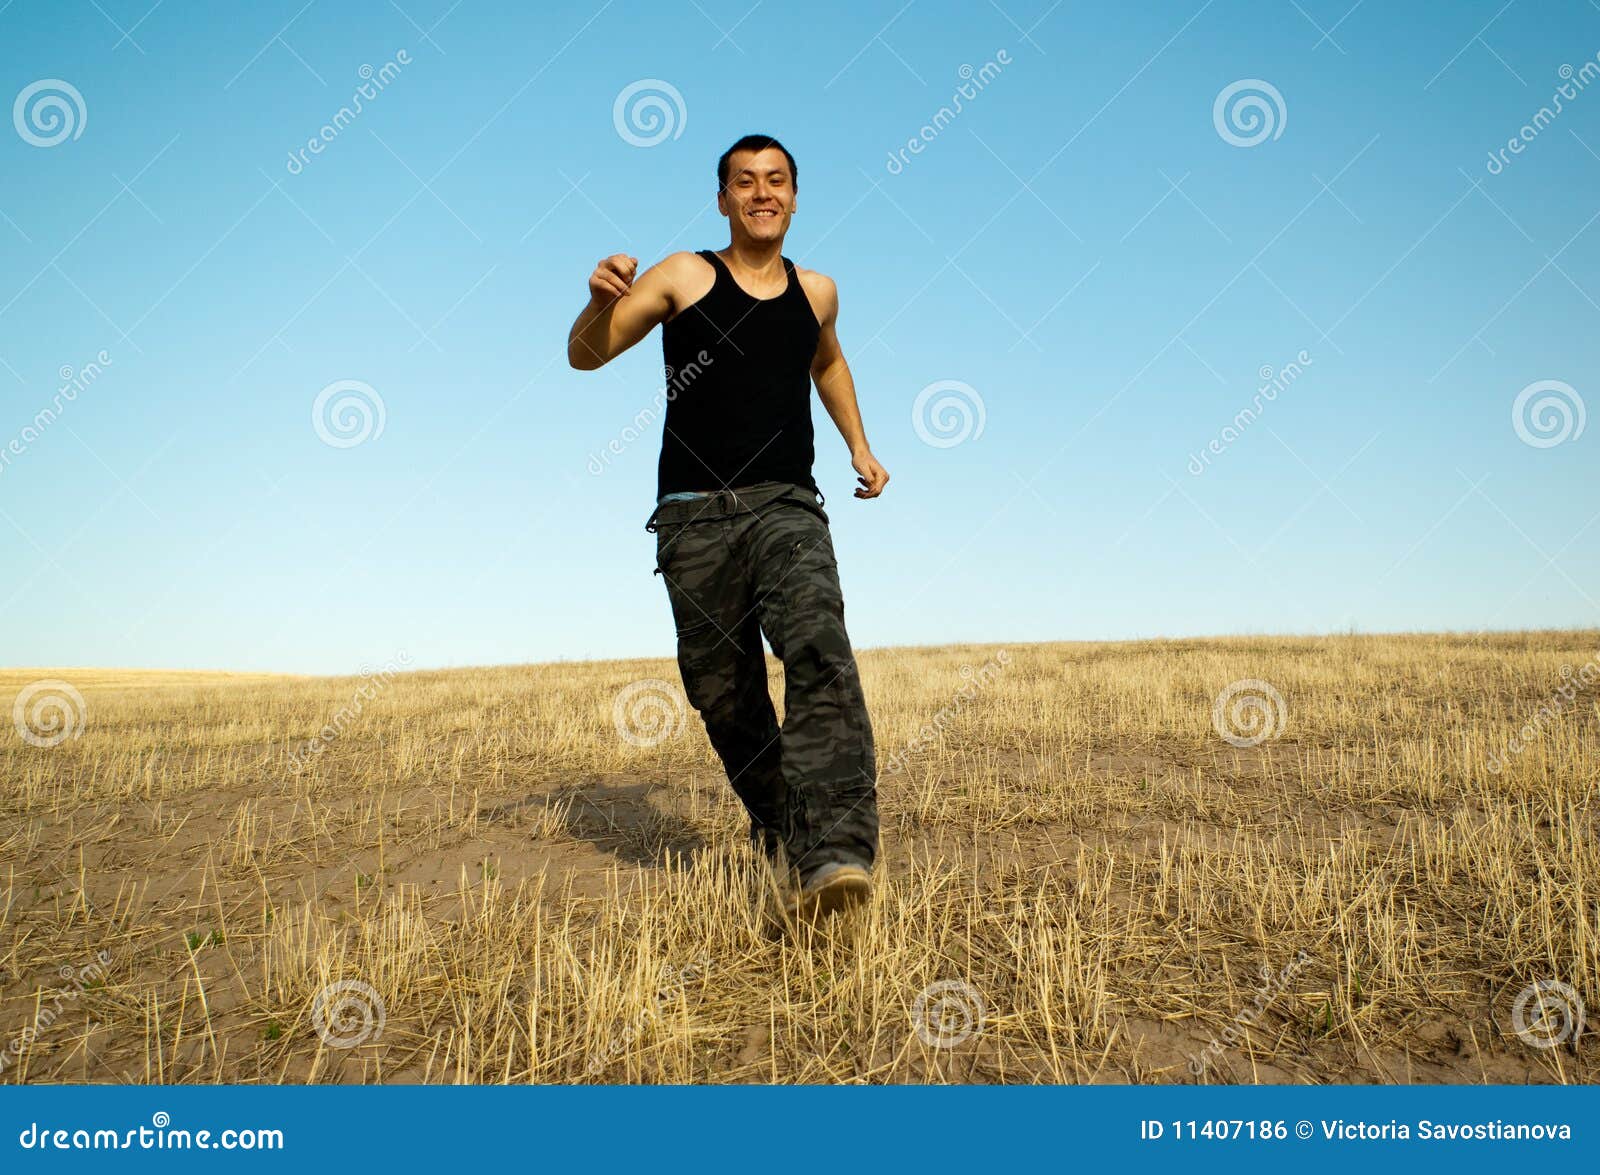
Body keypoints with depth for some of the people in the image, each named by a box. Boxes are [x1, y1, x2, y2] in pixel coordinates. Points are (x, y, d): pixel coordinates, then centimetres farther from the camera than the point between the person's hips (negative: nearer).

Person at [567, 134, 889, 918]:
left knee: (817, 648, -25)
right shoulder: (684, 277, 6)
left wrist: (859, 445, 28)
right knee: (723, 692, 4)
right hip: (695, 515, 0)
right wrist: (602, 302, -18)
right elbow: (586, 357, 2)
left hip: (787, 506, 1)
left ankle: (833, 853, -34)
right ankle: (776, 827, 28)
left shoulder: (817, 293, 15)